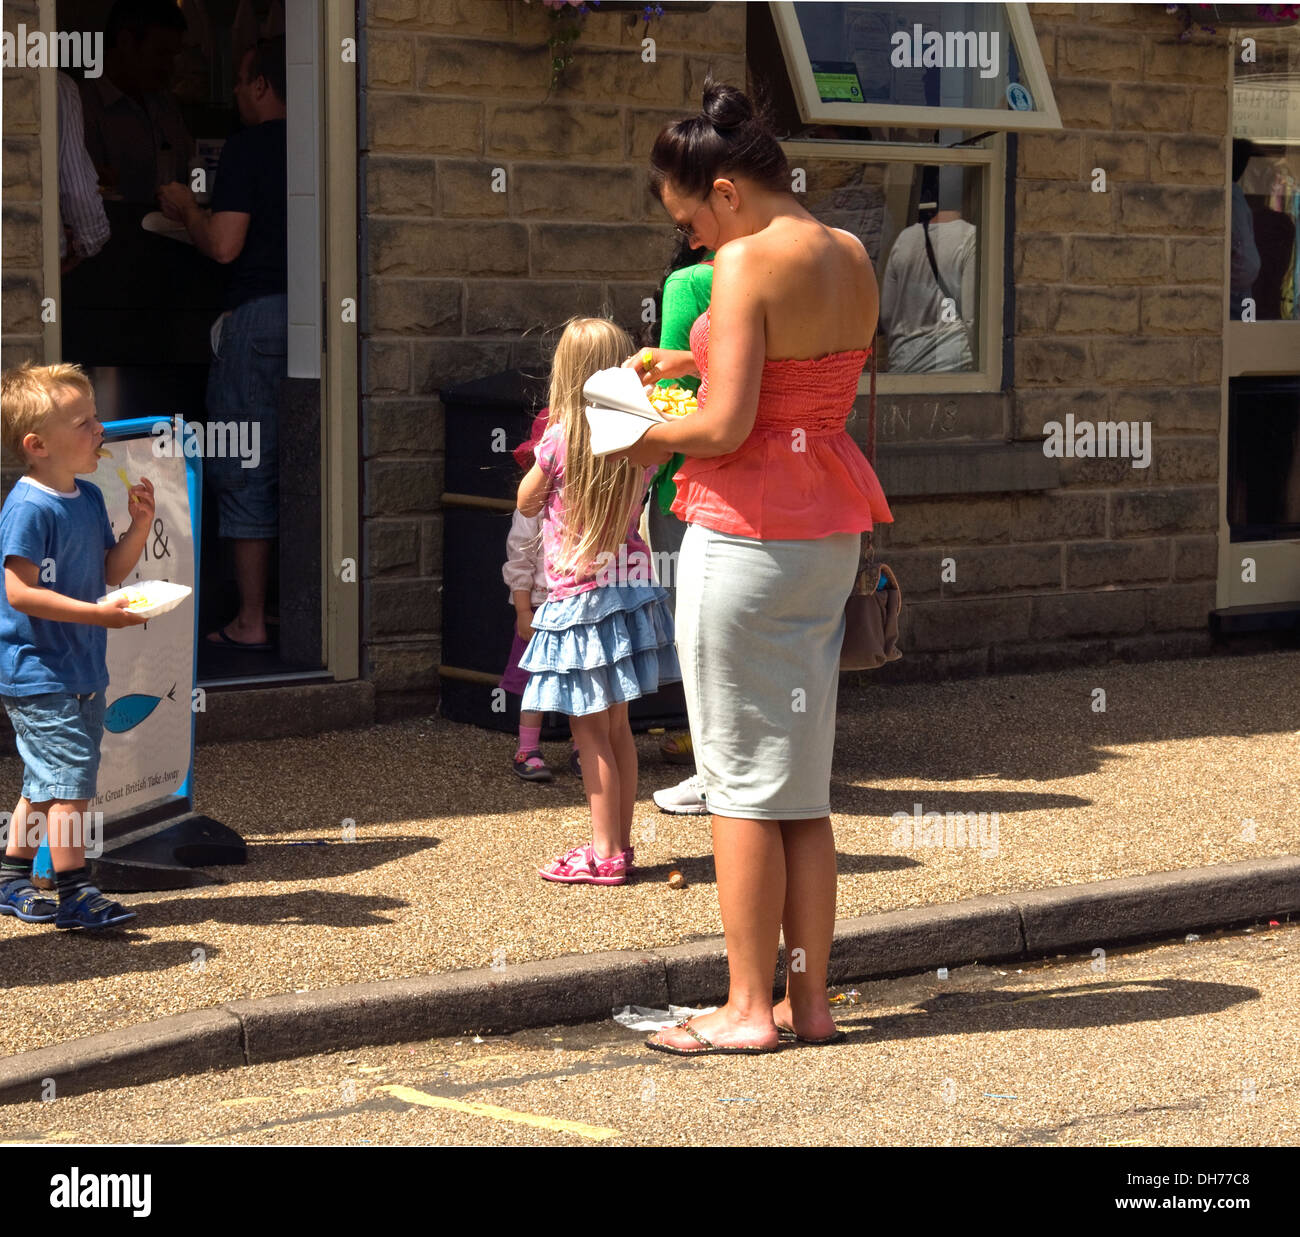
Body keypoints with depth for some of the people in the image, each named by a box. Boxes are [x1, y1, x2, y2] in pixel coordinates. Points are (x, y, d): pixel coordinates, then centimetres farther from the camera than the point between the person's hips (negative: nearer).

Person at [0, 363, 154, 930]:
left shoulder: (88, 499, 10)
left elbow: (109, 572, 17)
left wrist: (139, 527, 1)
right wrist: (99, 614, -26)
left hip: (82, 670, 9)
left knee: (46, 783, 15)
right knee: (70, 778, -10)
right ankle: (75, 894, -6)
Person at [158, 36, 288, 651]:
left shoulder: (247, 146, -8)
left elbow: (224, 245, -14)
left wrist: (186, 209, 7)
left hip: (259, 313, -6)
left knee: (244, 472, 1)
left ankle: (250, 622, 3)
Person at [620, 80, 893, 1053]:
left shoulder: (748, 261, -14)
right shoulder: (853, 257, 10)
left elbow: (726, 427, -19)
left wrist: (649, 438, -2)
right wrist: (696, 362, 21)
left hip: (746, 527, -8)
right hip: (831, 532, 8)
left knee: (742, 780, -1)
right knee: (805, 784, 12)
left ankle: (750, 1007, 4)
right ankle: (811, 1000, 15)